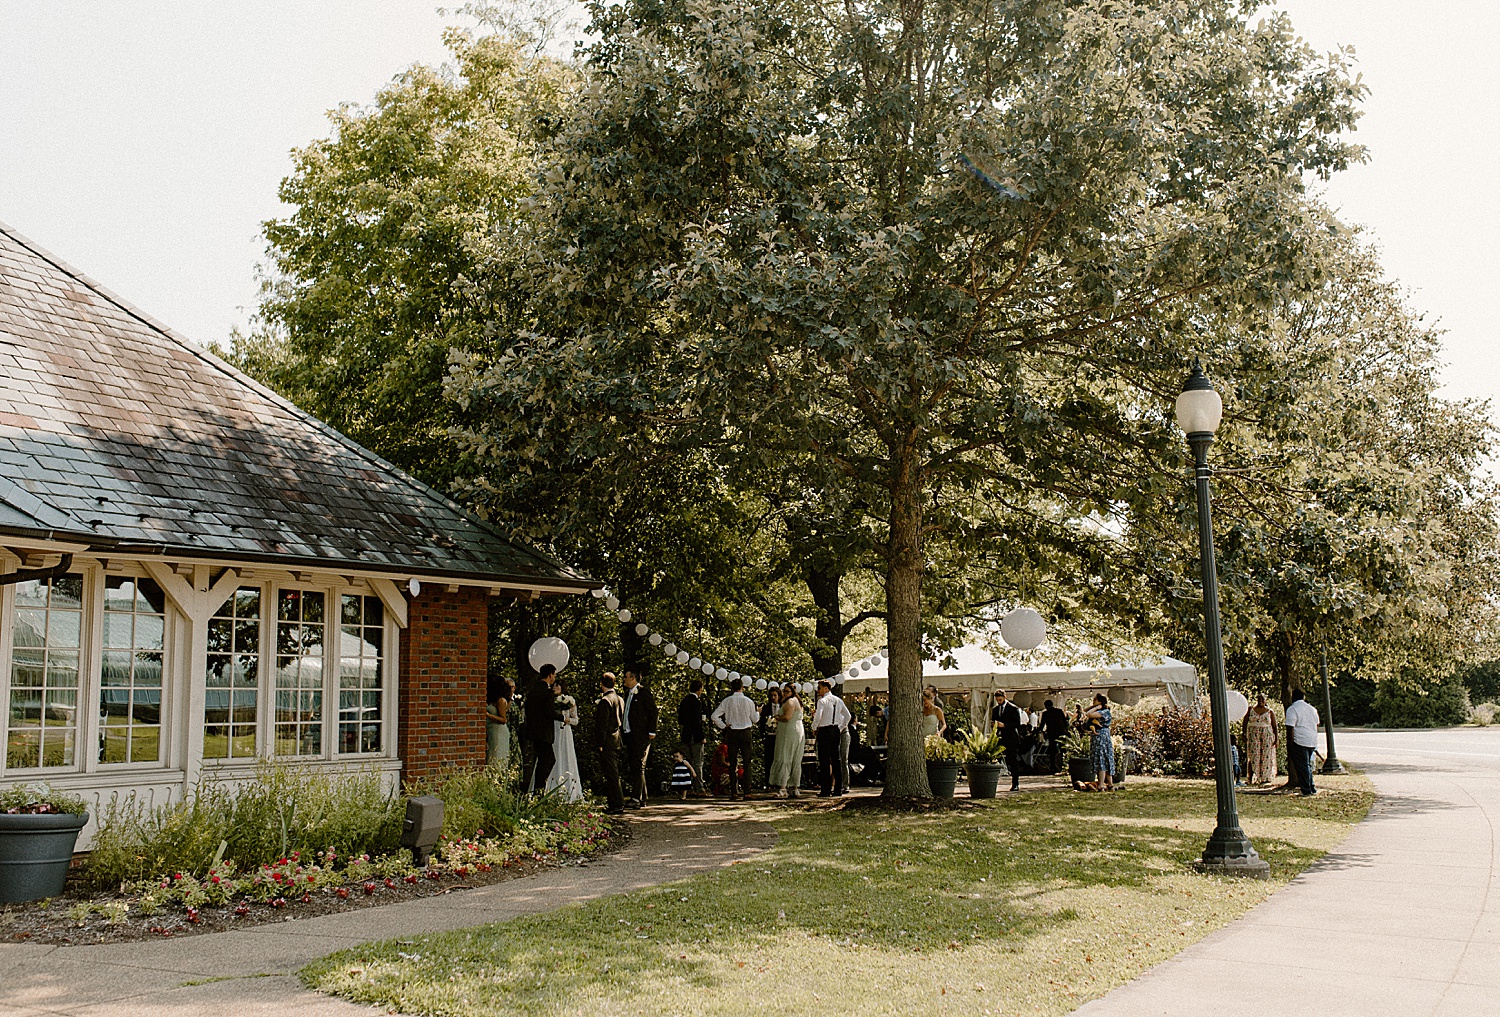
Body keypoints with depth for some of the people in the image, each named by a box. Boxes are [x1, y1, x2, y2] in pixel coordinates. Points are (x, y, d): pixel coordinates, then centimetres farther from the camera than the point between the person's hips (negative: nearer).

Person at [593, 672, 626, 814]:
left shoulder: (605, 701, -14)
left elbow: (602, 724, -17)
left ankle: (617, 804, -5)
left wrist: (600, 744, -14)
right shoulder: (620, 699, 13)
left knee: (611, 773, -6)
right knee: (613, 773, 14)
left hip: (608, 742, -9)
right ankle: (617, 804, 16)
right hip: (618, 741, 9)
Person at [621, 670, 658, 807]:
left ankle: (636, 798, -15)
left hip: (641, 735, -9)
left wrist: (652, 732, -14)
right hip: (630, 735, 9)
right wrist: (623, 730, 14)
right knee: (631, 767, 9)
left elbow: (653, 711, -11)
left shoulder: (644, 692, -7)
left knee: (638, 766, -12)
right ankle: (642, 799, 15)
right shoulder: (628, 693, 19)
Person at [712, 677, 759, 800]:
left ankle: (733, 791, 3)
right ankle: (746, 791, -2)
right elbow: (755, 719, 7)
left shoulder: (727, 701, -3)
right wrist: (758, 712, 26)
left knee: (732, 763, 5)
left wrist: (723, 726, 4)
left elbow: (715, 716, -6)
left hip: (731, 733, 1)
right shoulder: (748, 701, -4)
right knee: (747, 762, 3)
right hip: (745, 732, -1)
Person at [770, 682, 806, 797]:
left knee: (783, 760, -10)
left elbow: (787, 717, -21)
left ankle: (781, 787, -15)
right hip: (799, 733, 10)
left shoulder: (790, 701, -11)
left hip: (789, 733, -10)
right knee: (795, 762, 9)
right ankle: (794, 788, 10)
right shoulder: (797, 701, 20)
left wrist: (777, 718, -5)